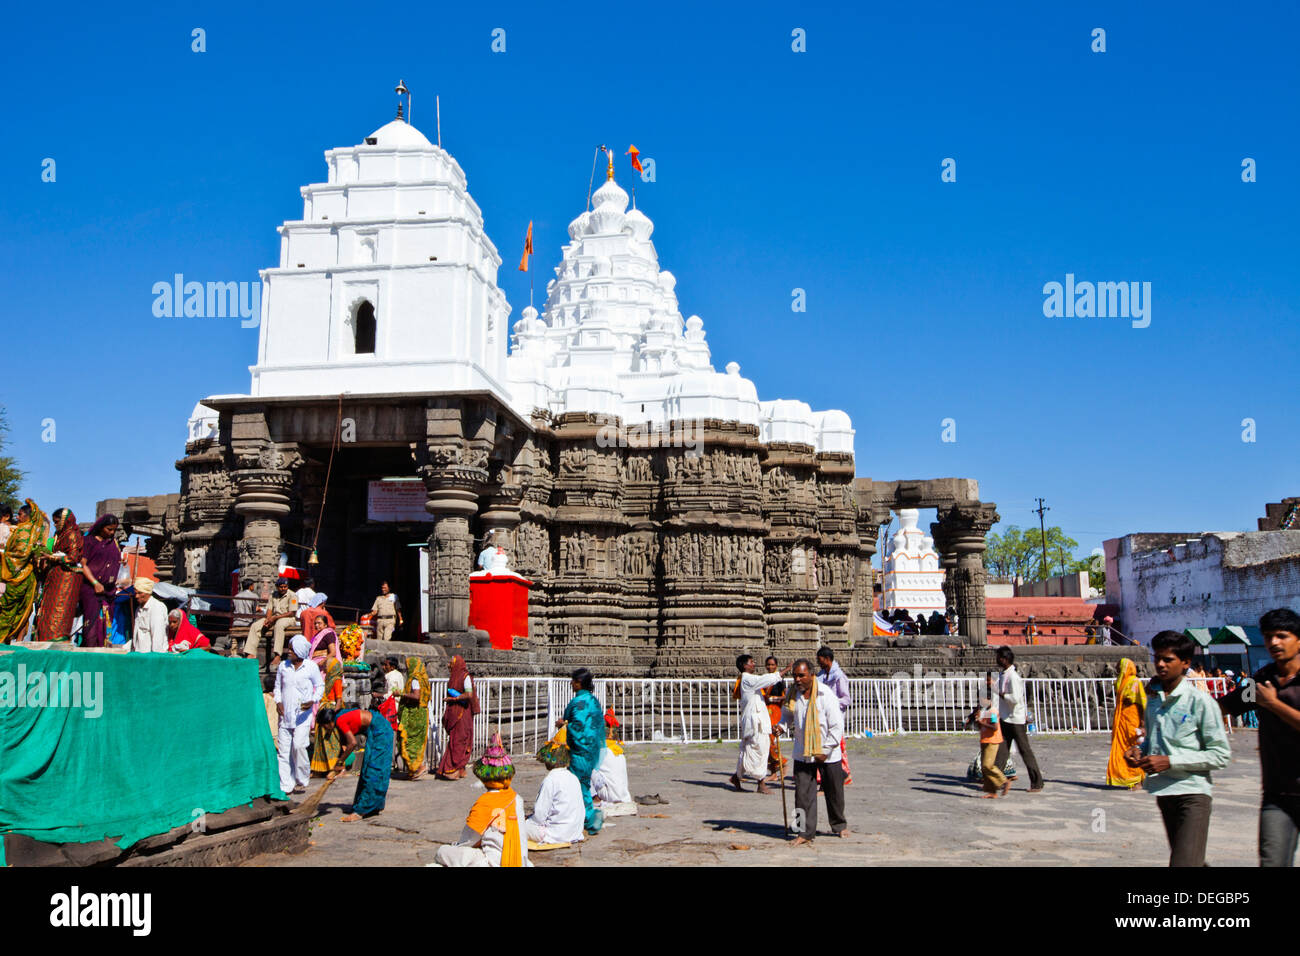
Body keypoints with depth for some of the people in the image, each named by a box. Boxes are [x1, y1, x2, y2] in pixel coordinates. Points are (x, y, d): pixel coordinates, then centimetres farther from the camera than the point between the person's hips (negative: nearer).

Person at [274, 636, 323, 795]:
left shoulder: (311, 667, -2)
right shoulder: (283, 666, 7)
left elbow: (320, 686, 7)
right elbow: (277, 686, 18)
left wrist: (313, 701, -10)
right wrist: (278, 701, 1)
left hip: (303, 714, -4)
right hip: (285, 714, 4)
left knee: (298, 745, -16)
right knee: (283, 748, -1)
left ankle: (301, 782, 1)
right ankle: (286, 785, 6)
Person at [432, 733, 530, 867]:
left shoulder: (484, 804, -13)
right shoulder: (516, 798, 3)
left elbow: (468, 841, -3)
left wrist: (455, 846, 17)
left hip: (494, 863, -7)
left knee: (442, 853, 3)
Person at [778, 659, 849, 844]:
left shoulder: (826, 695, -16)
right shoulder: (793, 695, -1)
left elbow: (837, 726, -13)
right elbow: (788, 715, 17)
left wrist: (825, 750, -17)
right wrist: (781, 725, -6)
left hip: (828, 754, -3)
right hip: (802, 753, 3)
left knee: (833, 792, 12)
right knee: (803, 793, -3)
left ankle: (839, 826, 33)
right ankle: (805, 832, 4)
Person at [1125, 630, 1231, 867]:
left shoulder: (1200, 701, -10)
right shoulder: (1153, 697, 9)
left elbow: (1221, 755, -11)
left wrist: (1170, 761, -17)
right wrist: (1139, 750, 2)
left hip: (1193, 792, -7)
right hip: (1164, 791, 7)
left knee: (1185, 861, -18)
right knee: (1184, 859, 20)